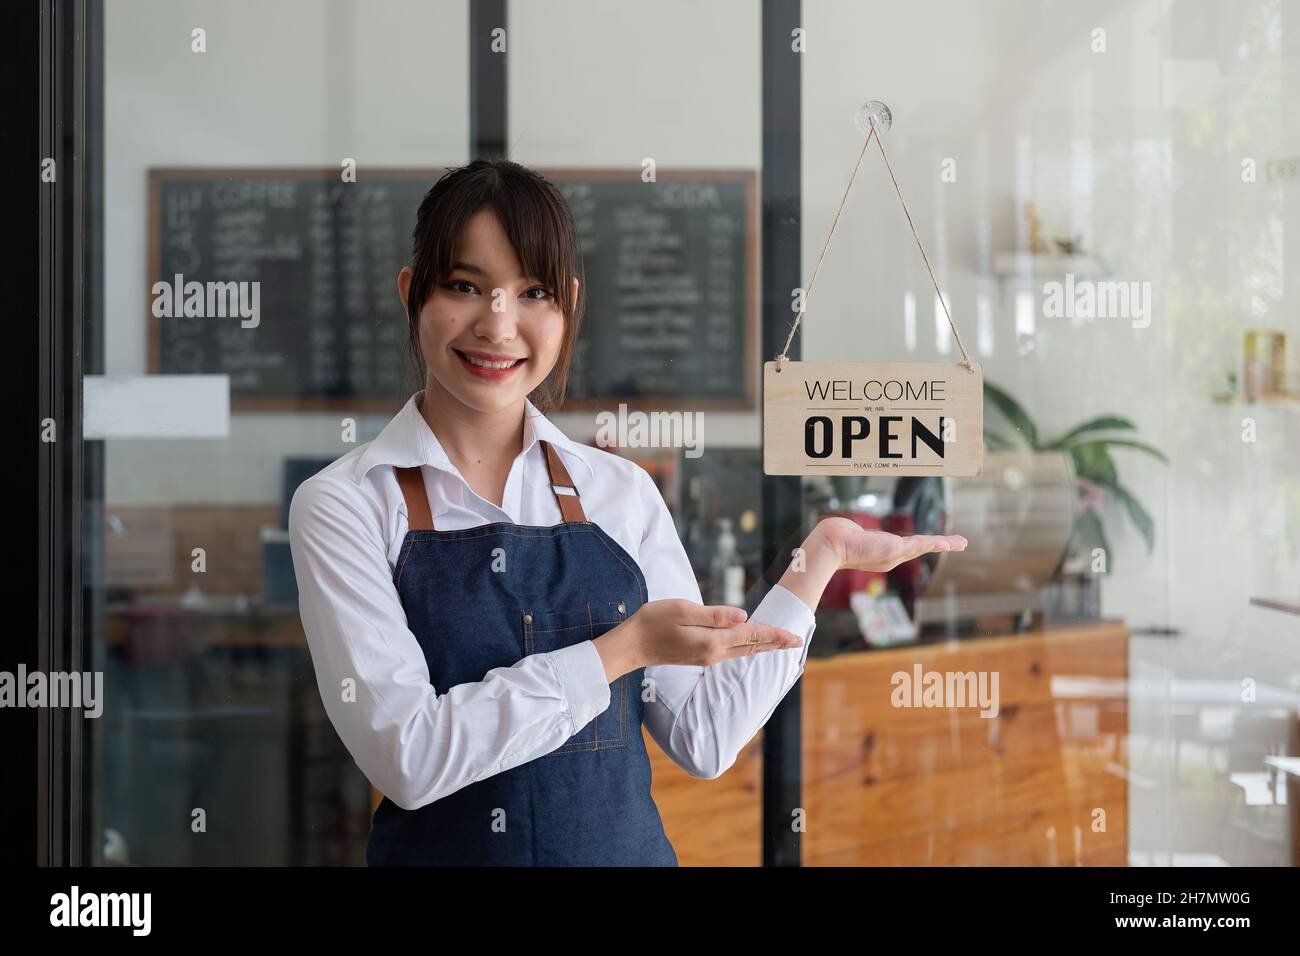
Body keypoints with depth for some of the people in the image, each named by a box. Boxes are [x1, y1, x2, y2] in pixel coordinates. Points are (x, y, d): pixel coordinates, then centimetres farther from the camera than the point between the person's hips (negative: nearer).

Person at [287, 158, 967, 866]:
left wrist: (818, 561, -5)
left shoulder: (622, 492, -1)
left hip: (629, 847, 3)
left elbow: (703, 740, -2)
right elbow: (407, 758, -21)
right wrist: (624, 648, -21)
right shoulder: (343, 505, -11)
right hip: (442, 848, -3)